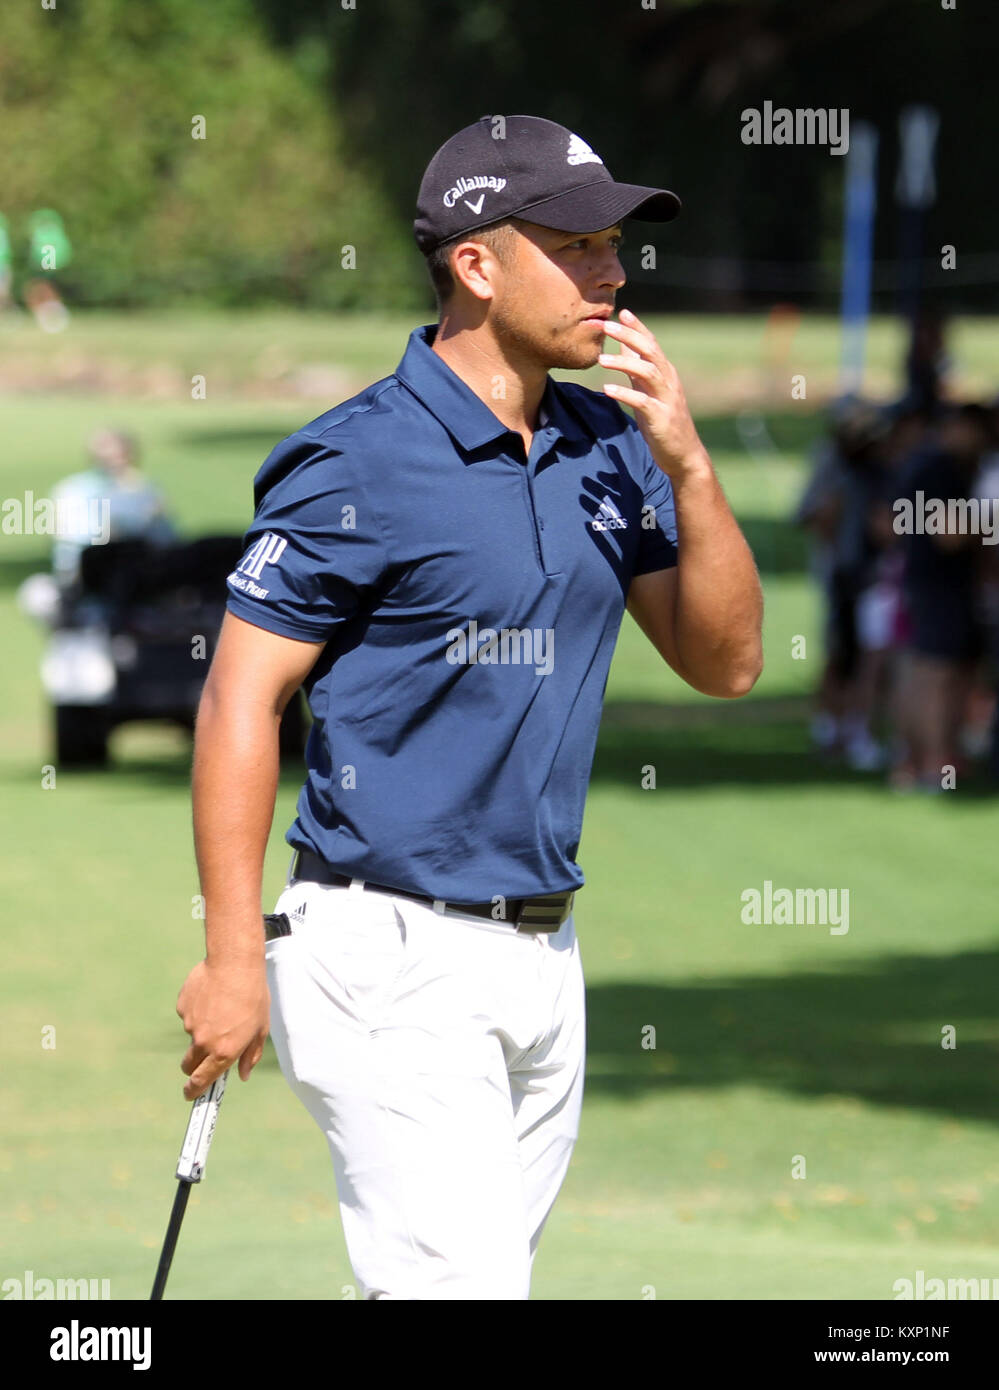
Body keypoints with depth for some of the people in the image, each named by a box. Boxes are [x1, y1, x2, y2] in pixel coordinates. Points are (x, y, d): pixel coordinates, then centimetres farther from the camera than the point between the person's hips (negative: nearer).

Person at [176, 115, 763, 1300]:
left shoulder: (608, 452, 9)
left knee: (477, 1277, 10)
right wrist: (233, 954, -15)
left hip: (542, 958, 7)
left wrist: (688, 467, -6)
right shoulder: (359, 464, -11)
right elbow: (241, 698, -11)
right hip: (393, 952, -7)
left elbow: (725, 665, 9)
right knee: (461, 1285, -15)